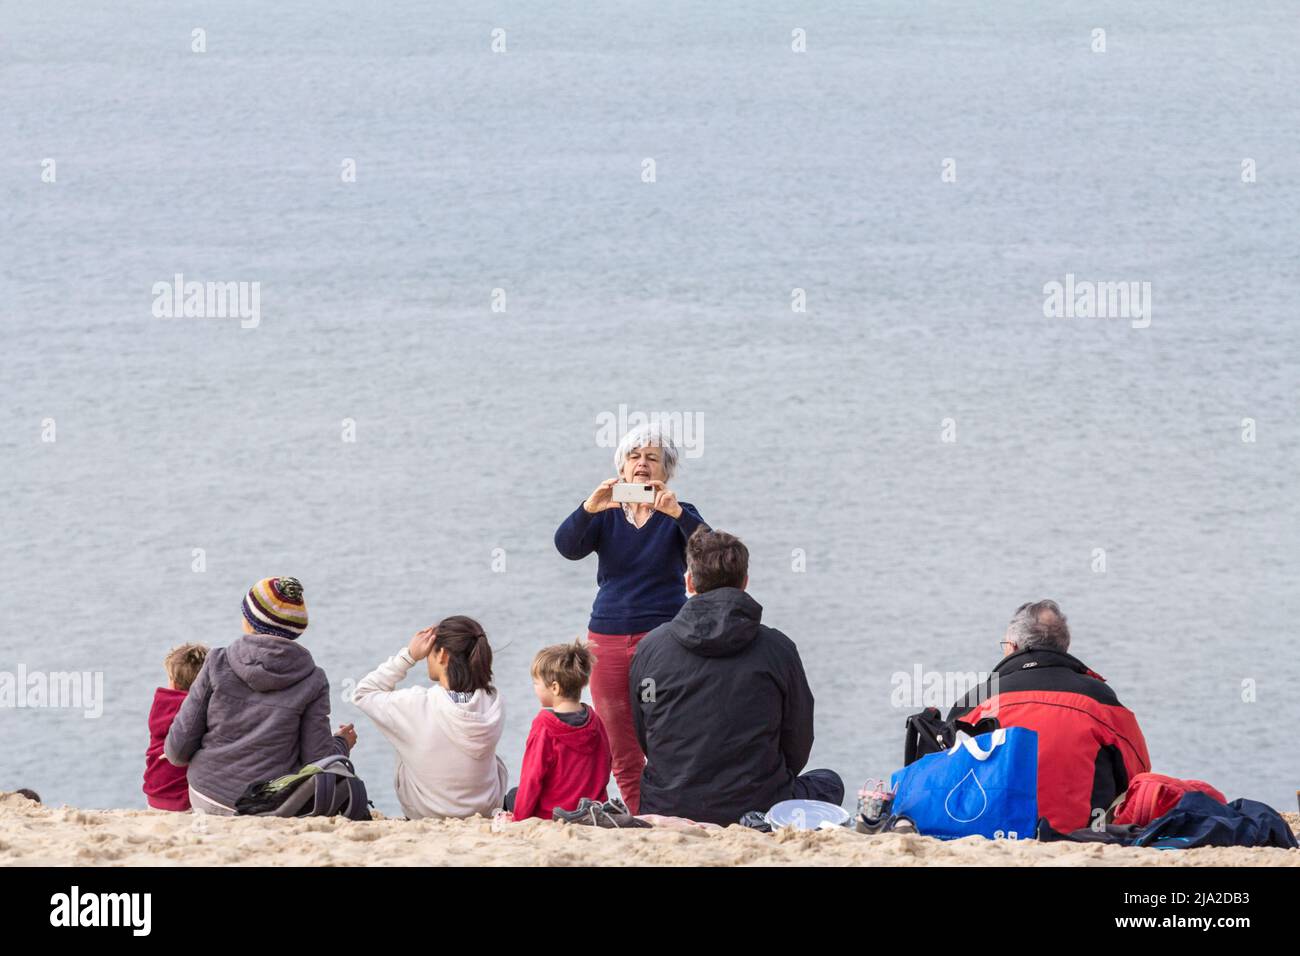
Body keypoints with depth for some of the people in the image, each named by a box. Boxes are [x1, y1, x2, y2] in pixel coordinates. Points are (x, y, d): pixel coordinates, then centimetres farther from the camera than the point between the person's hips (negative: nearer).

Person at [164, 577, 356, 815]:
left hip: (207, 801, 3)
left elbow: (178, 750, -1)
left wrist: (173, 753, 23)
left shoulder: (218, 664, -3)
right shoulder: (312, 682, -5)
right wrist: (342, 744, 19)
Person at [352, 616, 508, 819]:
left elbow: (362, 693, -10)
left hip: (423, 814, -2)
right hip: (485, 809, 2)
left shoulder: (417, 705, -28)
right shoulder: (493, 704, -19)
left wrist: (408, 655, -13)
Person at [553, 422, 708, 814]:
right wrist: (588, 509, -25)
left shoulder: (678, 516, 5)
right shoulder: (606, 516, 11)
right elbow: (567, 547, -6)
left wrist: (676, 513, -31)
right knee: (623, 752, 5)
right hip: (607, 638, 3)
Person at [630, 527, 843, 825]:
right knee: (829, 783, 28)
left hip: (664, 810, 3)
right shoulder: (778, 649, -7)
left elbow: (642, 737, 9)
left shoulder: (650, 647, -2)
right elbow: (797, 748, 3)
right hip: (757, 810, -3)